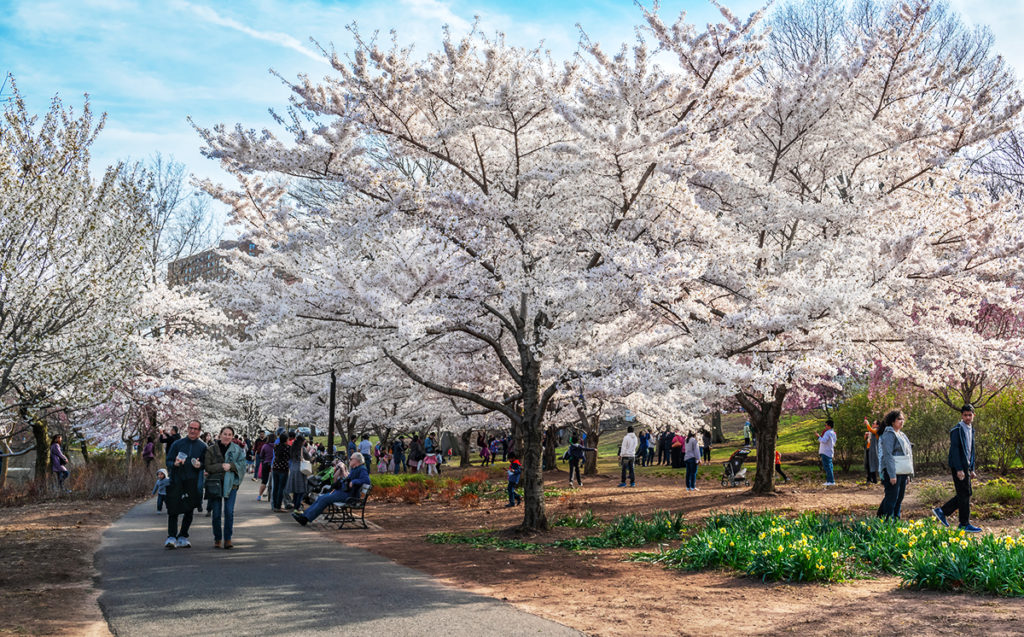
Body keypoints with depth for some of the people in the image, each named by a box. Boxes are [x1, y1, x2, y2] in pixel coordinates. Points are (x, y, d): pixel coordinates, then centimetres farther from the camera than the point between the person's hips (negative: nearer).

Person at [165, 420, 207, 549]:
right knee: (173, 510, -8)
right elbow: (168, 461, 7)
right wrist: (174, 464, -15)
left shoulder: (202, 447, 8)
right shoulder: (177, 444, 7)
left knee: (189, 511, 4)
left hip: (193, 482, 1)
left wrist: (200, 465, -11)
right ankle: (171, 537, -9)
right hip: (176, 481, -1)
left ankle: (182, 537, 14)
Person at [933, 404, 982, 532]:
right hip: (958, 466, -9)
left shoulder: (971, 430, 16)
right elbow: (954, 450, -18)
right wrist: (959, 469, -22)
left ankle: (942, 511, 17)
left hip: (966, 466, 9)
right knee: (964, 494, -5)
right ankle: (965, 524, 1)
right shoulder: (957, 430, -12)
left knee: (965, 494, 10)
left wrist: (971, 469, 19)